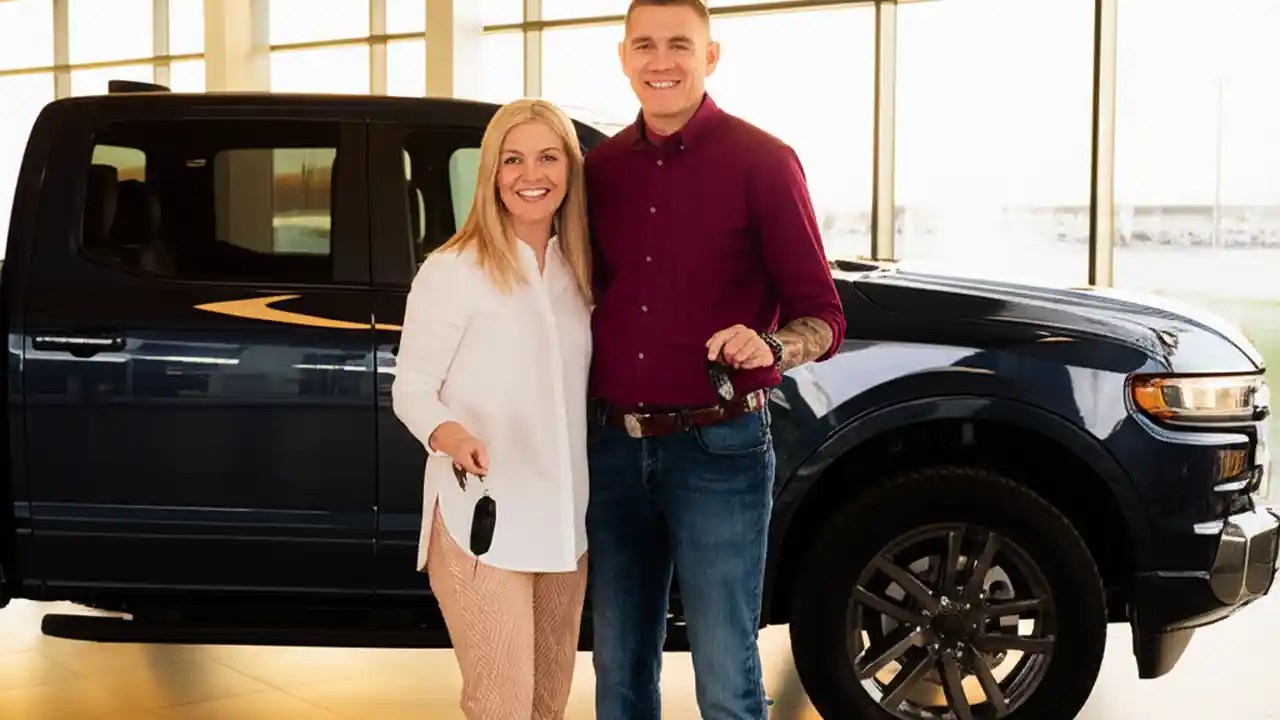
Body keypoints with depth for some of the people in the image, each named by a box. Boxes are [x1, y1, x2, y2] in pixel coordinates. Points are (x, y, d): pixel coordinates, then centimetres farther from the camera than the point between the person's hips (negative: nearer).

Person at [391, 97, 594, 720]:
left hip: (564, 520, 6)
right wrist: (447, 434, -29)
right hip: (481, 522, -6)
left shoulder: (577, 272, 9)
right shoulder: (452, 269, -10)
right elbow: (411, 389, -9)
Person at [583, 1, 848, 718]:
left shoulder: (761, 161, -5)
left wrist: (771, 347, -28)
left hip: (717, 449, -4)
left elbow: (822, 315, -5)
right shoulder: (602, 166, 8)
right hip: (616, 448, 5)